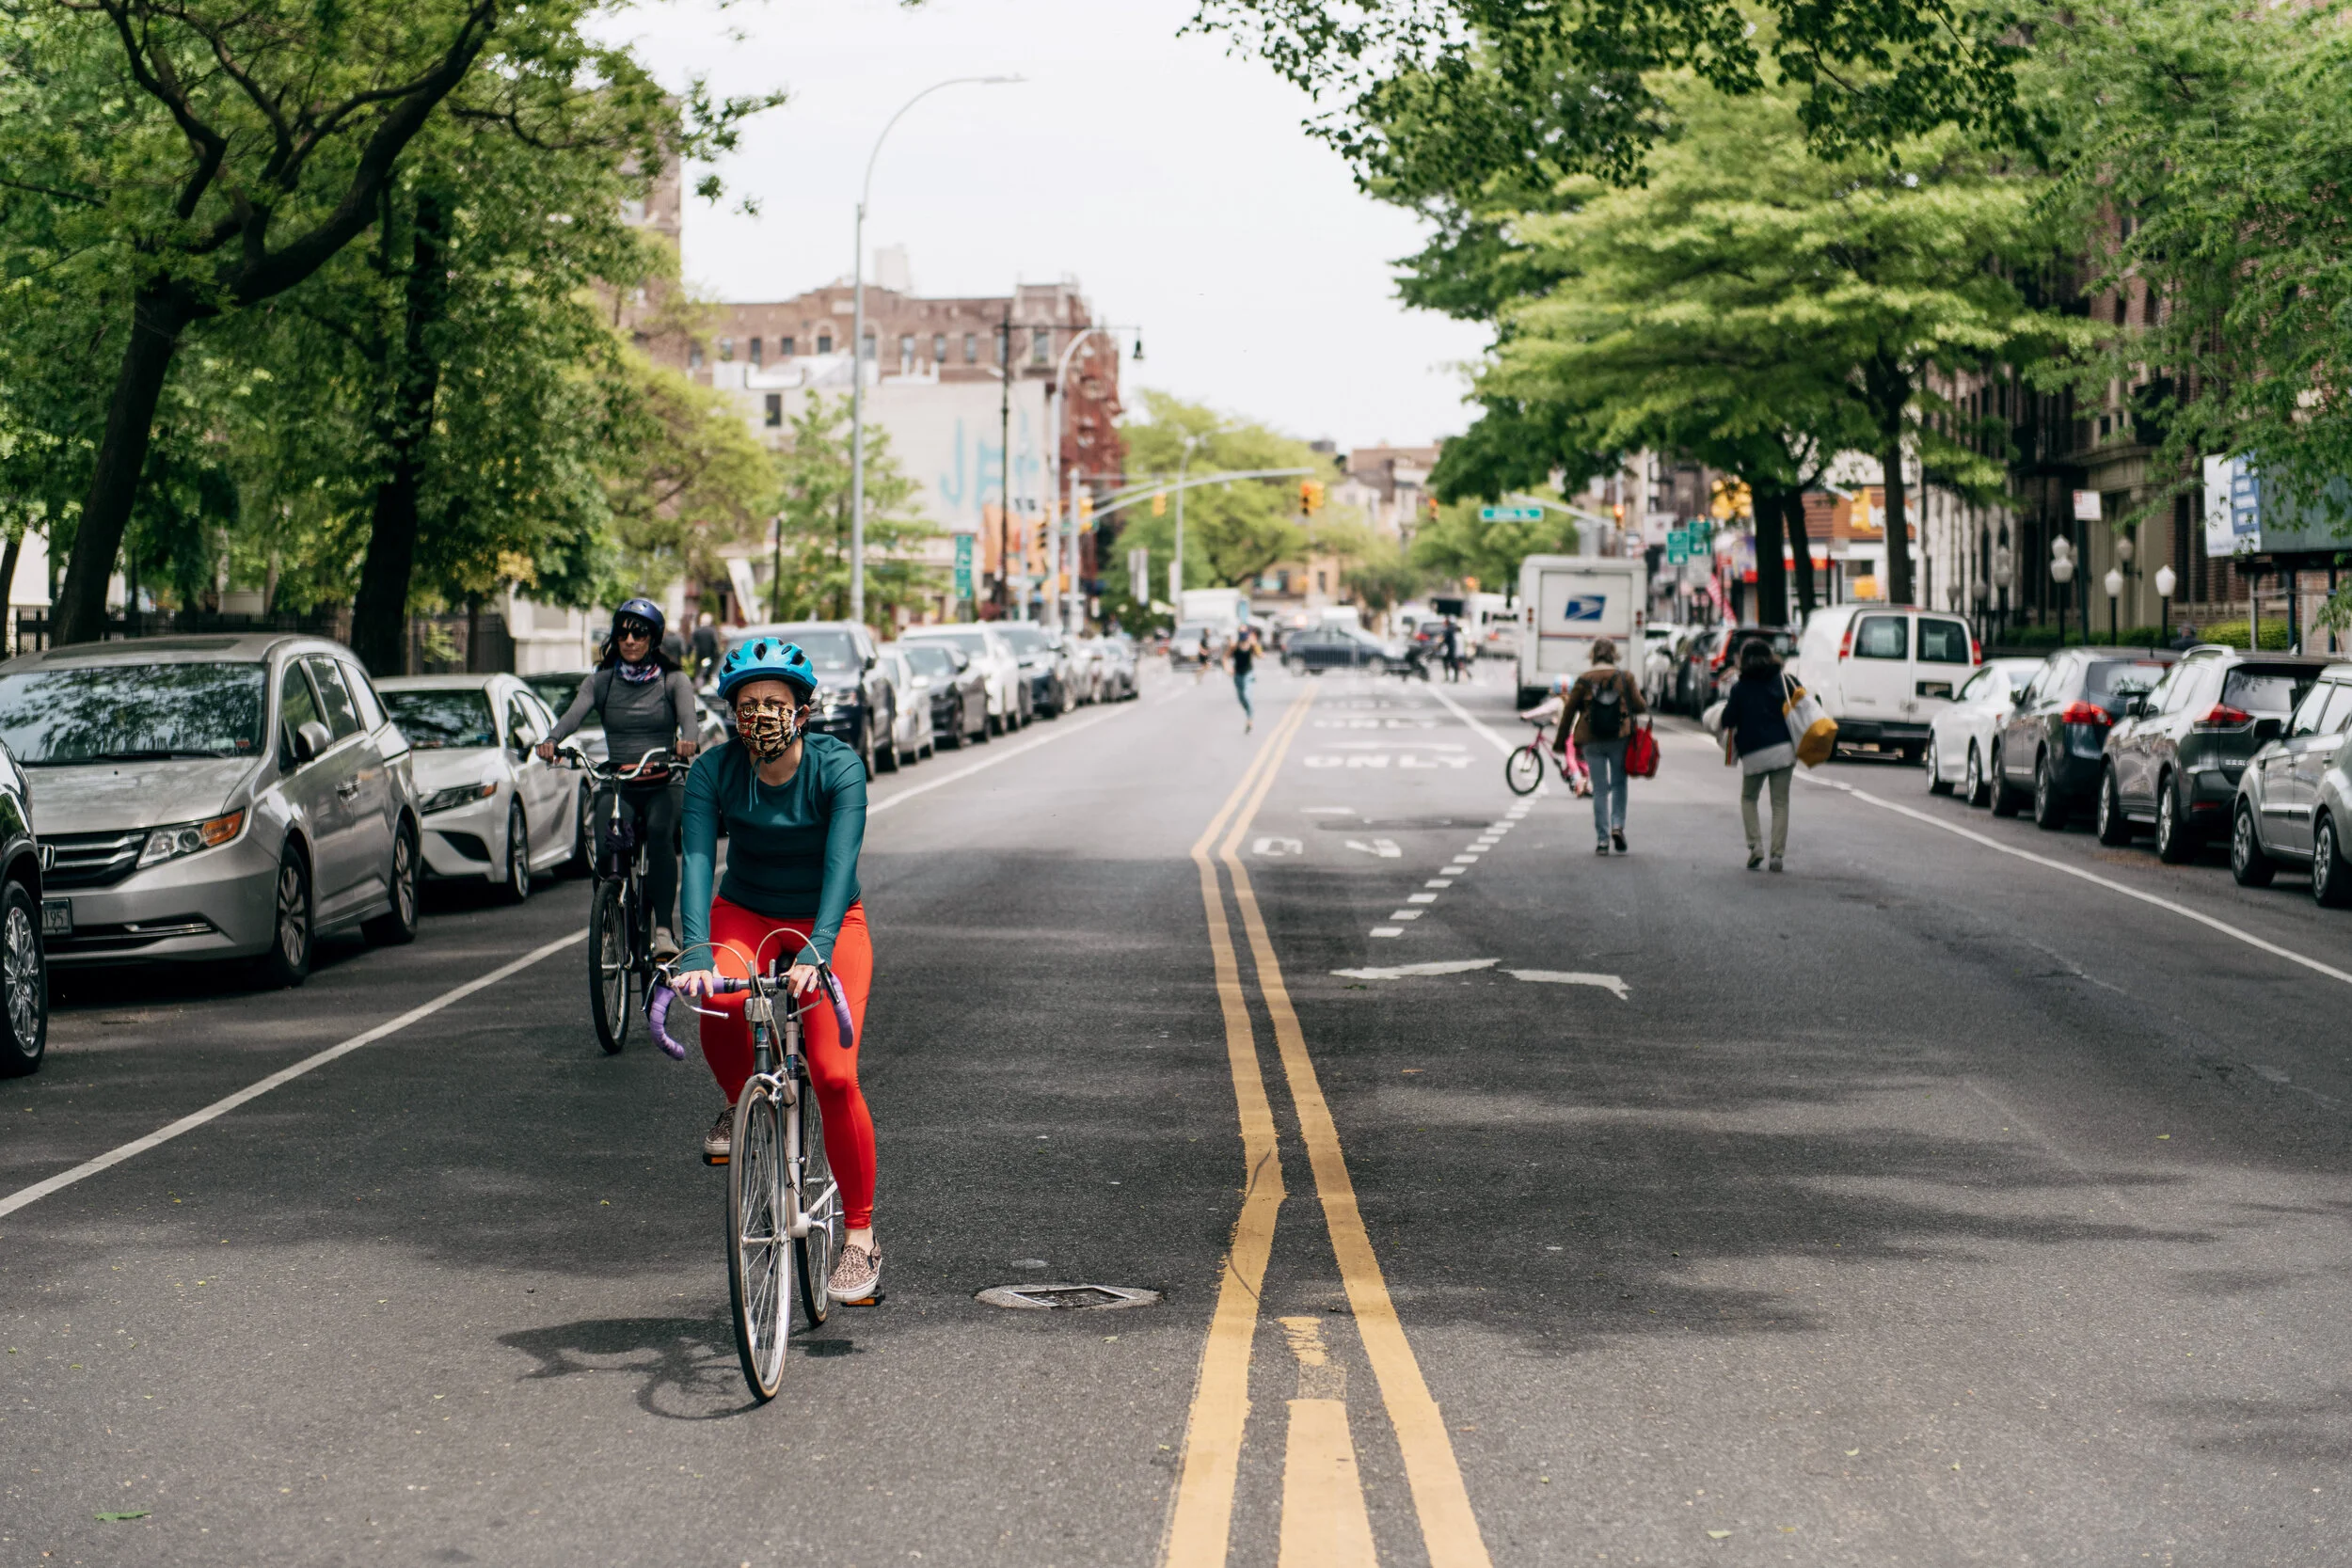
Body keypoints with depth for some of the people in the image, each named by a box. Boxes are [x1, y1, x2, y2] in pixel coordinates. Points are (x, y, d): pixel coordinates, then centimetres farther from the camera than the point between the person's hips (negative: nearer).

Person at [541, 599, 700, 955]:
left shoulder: (673, 680, 8)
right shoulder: (601, 681, 11)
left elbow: (688, 717, -11)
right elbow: (574, 714, -6)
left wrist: (687, 740, -36)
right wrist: (551, 740, -29)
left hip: (662, 785, -1)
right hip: (618, 785, 1)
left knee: (659, 832, -33)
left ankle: (664, 930, -32)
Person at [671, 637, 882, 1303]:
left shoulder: (838, 767, -21)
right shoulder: (714, 771, -15)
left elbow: (840, 864, -32)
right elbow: (698, 861, -26)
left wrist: (816, 953, -47)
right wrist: (697, 954, -42)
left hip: (829, 923, -1)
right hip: (744, 916, 2)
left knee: (834, 1075, -19)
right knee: (721, 1002, -34)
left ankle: (860, 1239, -4)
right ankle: (740, 1106, -1)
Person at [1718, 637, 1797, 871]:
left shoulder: (1739, 688, -1)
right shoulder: (1781, 681, 5)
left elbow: (1728, 720, -2)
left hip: (1753, 754, -1)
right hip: (1783, 749, 1)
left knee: (1748, 799, 19)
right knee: (1780, 803, 8)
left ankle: (1755, 846, 2)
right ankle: (1777, 854, -1)